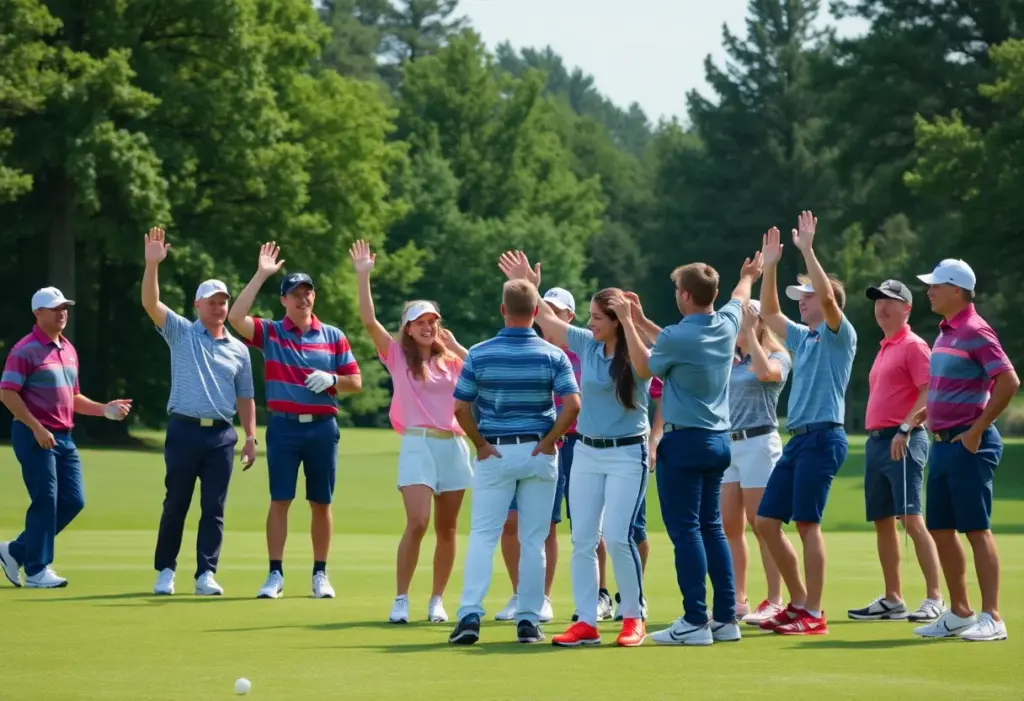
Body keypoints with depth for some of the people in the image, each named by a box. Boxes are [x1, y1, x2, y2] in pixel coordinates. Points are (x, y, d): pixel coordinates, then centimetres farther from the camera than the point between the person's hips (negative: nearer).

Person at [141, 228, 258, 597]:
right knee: (176, 504, 3)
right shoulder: (181, 333, 6)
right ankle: (165, 571, 13)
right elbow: (151, 304, -9)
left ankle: (206, 574, 0)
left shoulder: (238, 349, 13)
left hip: (222, 435, 2)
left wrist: (251, 438, 8)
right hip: (184, 429, -2)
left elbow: (245, 397, 16)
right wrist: (152, 264, -20)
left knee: (214, 507, -1)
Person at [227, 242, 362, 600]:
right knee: (279, 500, -2)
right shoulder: (270, 333, 4)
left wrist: (331, 379, -12)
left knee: (321, 503, 5)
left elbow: (355, 382, 10)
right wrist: (261, 274, -12)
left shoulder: (334, 337, 8)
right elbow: (236, 318, -14)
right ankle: (275, 574, 2)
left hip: (322, 426, 1)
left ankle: (320, 574, 13)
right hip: (283, 426, -1)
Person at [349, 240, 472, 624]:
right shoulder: (398, 355, 3)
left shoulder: (451, 359, 13)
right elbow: (369, 321, -8)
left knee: (446, 529, 6)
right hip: (417, 445, -4)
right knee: (416, 523, -16)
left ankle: (437, 600, 15)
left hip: (454, 445, 4)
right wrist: (363, 276, -13)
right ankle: (400, 600, -10)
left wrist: (455, 346, 1)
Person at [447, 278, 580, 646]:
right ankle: (529, 619, 7)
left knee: (483, 535, 2)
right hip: (539, 452, 0)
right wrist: (550, 440, -4)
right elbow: (573, 404, -14)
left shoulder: (479, 354, -4)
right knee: (533, 540, 7)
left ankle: (470, 613, -13)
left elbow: (460, 408, -6)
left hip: (494, 453, 0)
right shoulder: (553, 355, -5)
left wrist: (480, 443, 2)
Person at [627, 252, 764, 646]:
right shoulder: (727, 325, 3)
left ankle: (695, 621, -8)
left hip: (684, 441, -7)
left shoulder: (676, 338, -16)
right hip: (719, 440, 8)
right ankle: (726, 618, 11)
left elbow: (645, 368, 4)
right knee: (712, 529, 12)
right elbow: (739, 298, 28)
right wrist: (748, 276, 49)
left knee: (686, 531, -6)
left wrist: (629, 325, 14)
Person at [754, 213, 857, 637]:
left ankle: (814, 615, -8)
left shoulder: (839, 335, -3)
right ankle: (799, 603, 14)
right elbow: (769, 313, 30)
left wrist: (807, 249, -19)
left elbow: (826, 295, -21)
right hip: (798, 439, 9)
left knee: (806, 522, -11)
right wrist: (770, 265, 23)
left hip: (823, 438, -9)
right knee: (766, 521, 6)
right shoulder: (802, 337, 20)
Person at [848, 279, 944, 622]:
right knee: (882, 522, 9)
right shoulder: (884, 349, 21)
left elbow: (928, 393, -16)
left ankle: (935, 599, -16)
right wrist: (875, 436, 19)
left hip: (902, 441, -10)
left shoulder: (913, 346, -6)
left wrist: (904, 429, -23)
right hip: (876, 440, 10)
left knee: (911, 519, -15)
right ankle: (892, 600, 13)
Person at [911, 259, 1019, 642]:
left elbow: (1009, 381, -21)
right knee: (940, 527, 11)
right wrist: (931, 409, 13)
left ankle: (992, 618, -6)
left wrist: (978, 429, -18)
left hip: (968, 444, -10)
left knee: (976, 528, -8)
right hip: (943, 443, 10)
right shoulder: (946, 332, 15)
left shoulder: (974, 331, -13)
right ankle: (959, 613, 19)